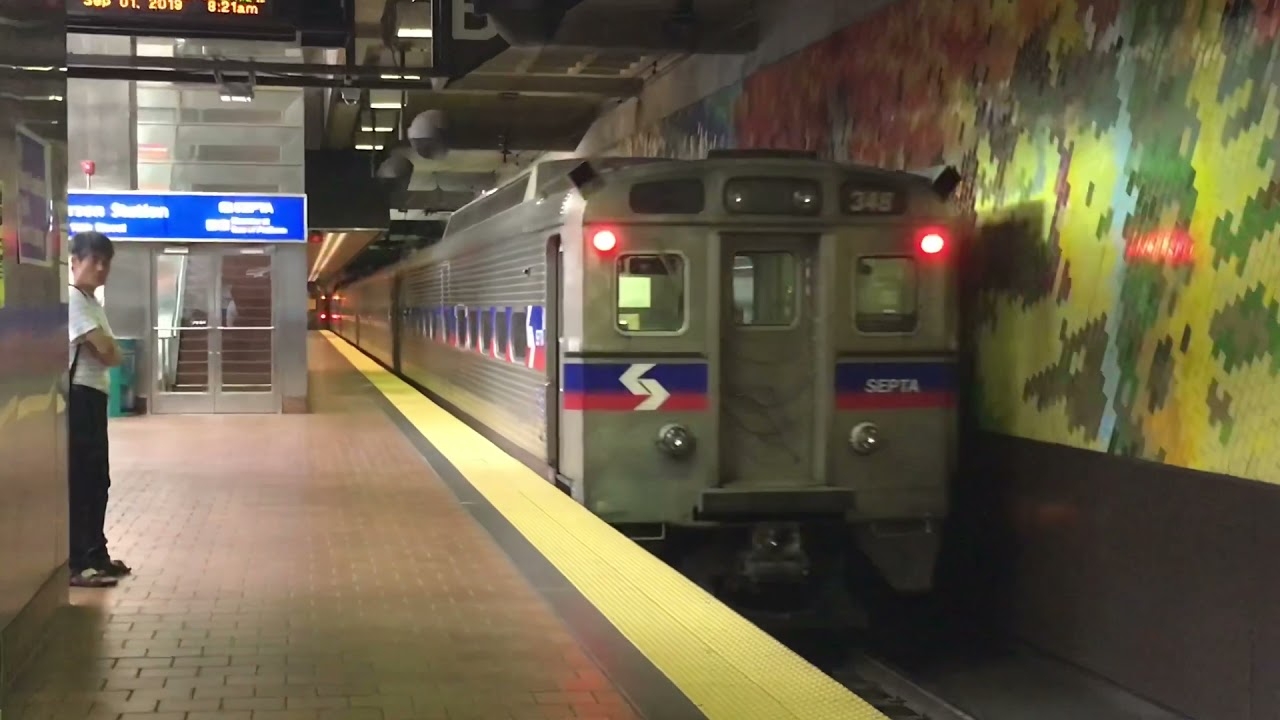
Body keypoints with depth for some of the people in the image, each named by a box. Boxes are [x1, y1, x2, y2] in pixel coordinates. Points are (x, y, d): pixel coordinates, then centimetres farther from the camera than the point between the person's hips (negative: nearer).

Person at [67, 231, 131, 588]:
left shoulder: (92, 302, 19)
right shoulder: (71, 299, -13)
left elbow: (111, 354, 17)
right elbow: (107, 351, -18)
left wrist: (108, 351, -3)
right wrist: (109, 351, 1)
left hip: (94, 395, 10)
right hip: (77, 396, -10)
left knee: (97, 479, 14)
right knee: (78, 480, -8)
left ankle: (95, 554, 23)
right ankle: (76, 564, -4)